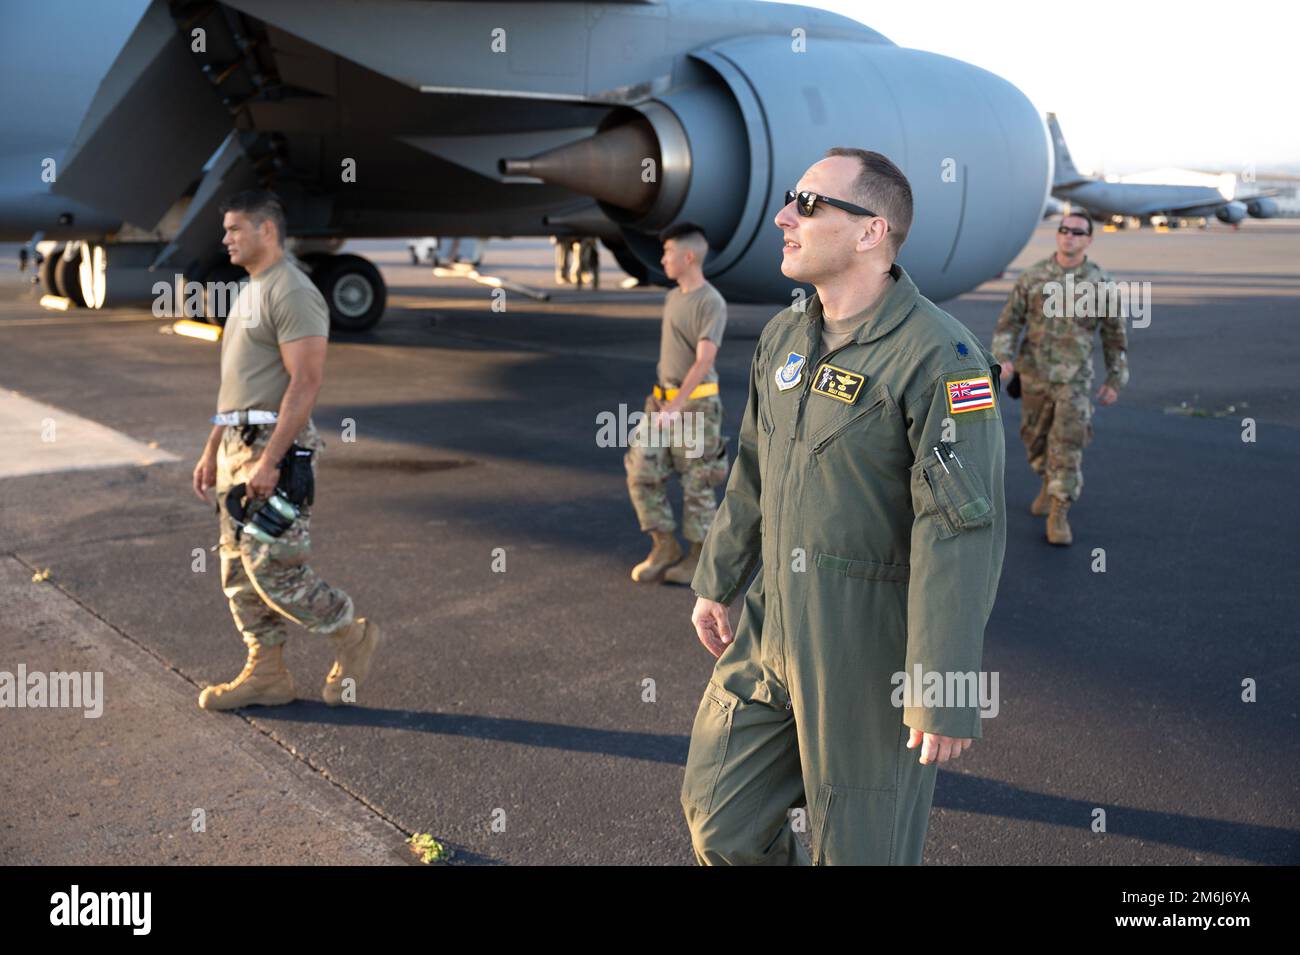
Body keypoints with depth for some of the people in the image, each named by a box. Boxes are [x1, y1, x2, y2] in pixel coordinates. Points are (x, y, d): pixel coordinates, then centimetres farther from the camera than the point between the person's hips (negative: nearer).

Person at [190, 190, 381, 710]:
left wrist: (268, 460, -25)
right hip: (237, 445, 10)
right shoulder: (250, 292, 18)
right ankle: (266, 675, 18)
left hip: (274, 447, -10)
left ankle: (353, 635, 11)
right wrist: (211, 452, 20)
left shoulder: (292, 293, -14)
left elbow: (306, 381, -21)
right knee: (239, 570, 10)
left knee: (274, 568, -9)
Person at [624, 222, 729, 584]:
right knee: (642, 473, 1)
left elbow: (704, 360, -21)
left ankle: (698, 558, 14)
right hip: (663, 401, 7)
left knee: (696, 484, 1)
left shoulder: (712, 303, -13)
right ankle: (665, 548, 12)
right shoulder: (672, 298, 13)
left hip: (696, 405, -7)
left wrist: (677, 406, -29)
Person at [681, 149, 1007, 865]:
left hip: (873, 651, -7)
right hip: (774, 628, 7)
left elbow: (963, 530, -22)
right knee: (720, 815, 16)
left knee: (860, 843, 10)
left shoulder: (939, 356, -20)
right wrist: (716, 581, 22)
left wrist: (944, 690, -23)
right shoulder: (784, 335, 6)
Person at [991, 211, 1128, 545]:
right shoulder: (1033, 276, -2)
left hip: (1073, 379, -2)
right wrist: (1003, 358, -18)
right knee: (1036, 437, 15)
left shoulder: (1100, 282, -5)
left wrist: (1115, 380, 4)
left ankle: (1058, 515, -6)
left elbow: (1114, 333, 4)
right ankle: (1051, 483, 44)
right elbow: (1009, 321, -1)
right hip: (1034, 374, 2)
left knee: (1067, 444, -11)